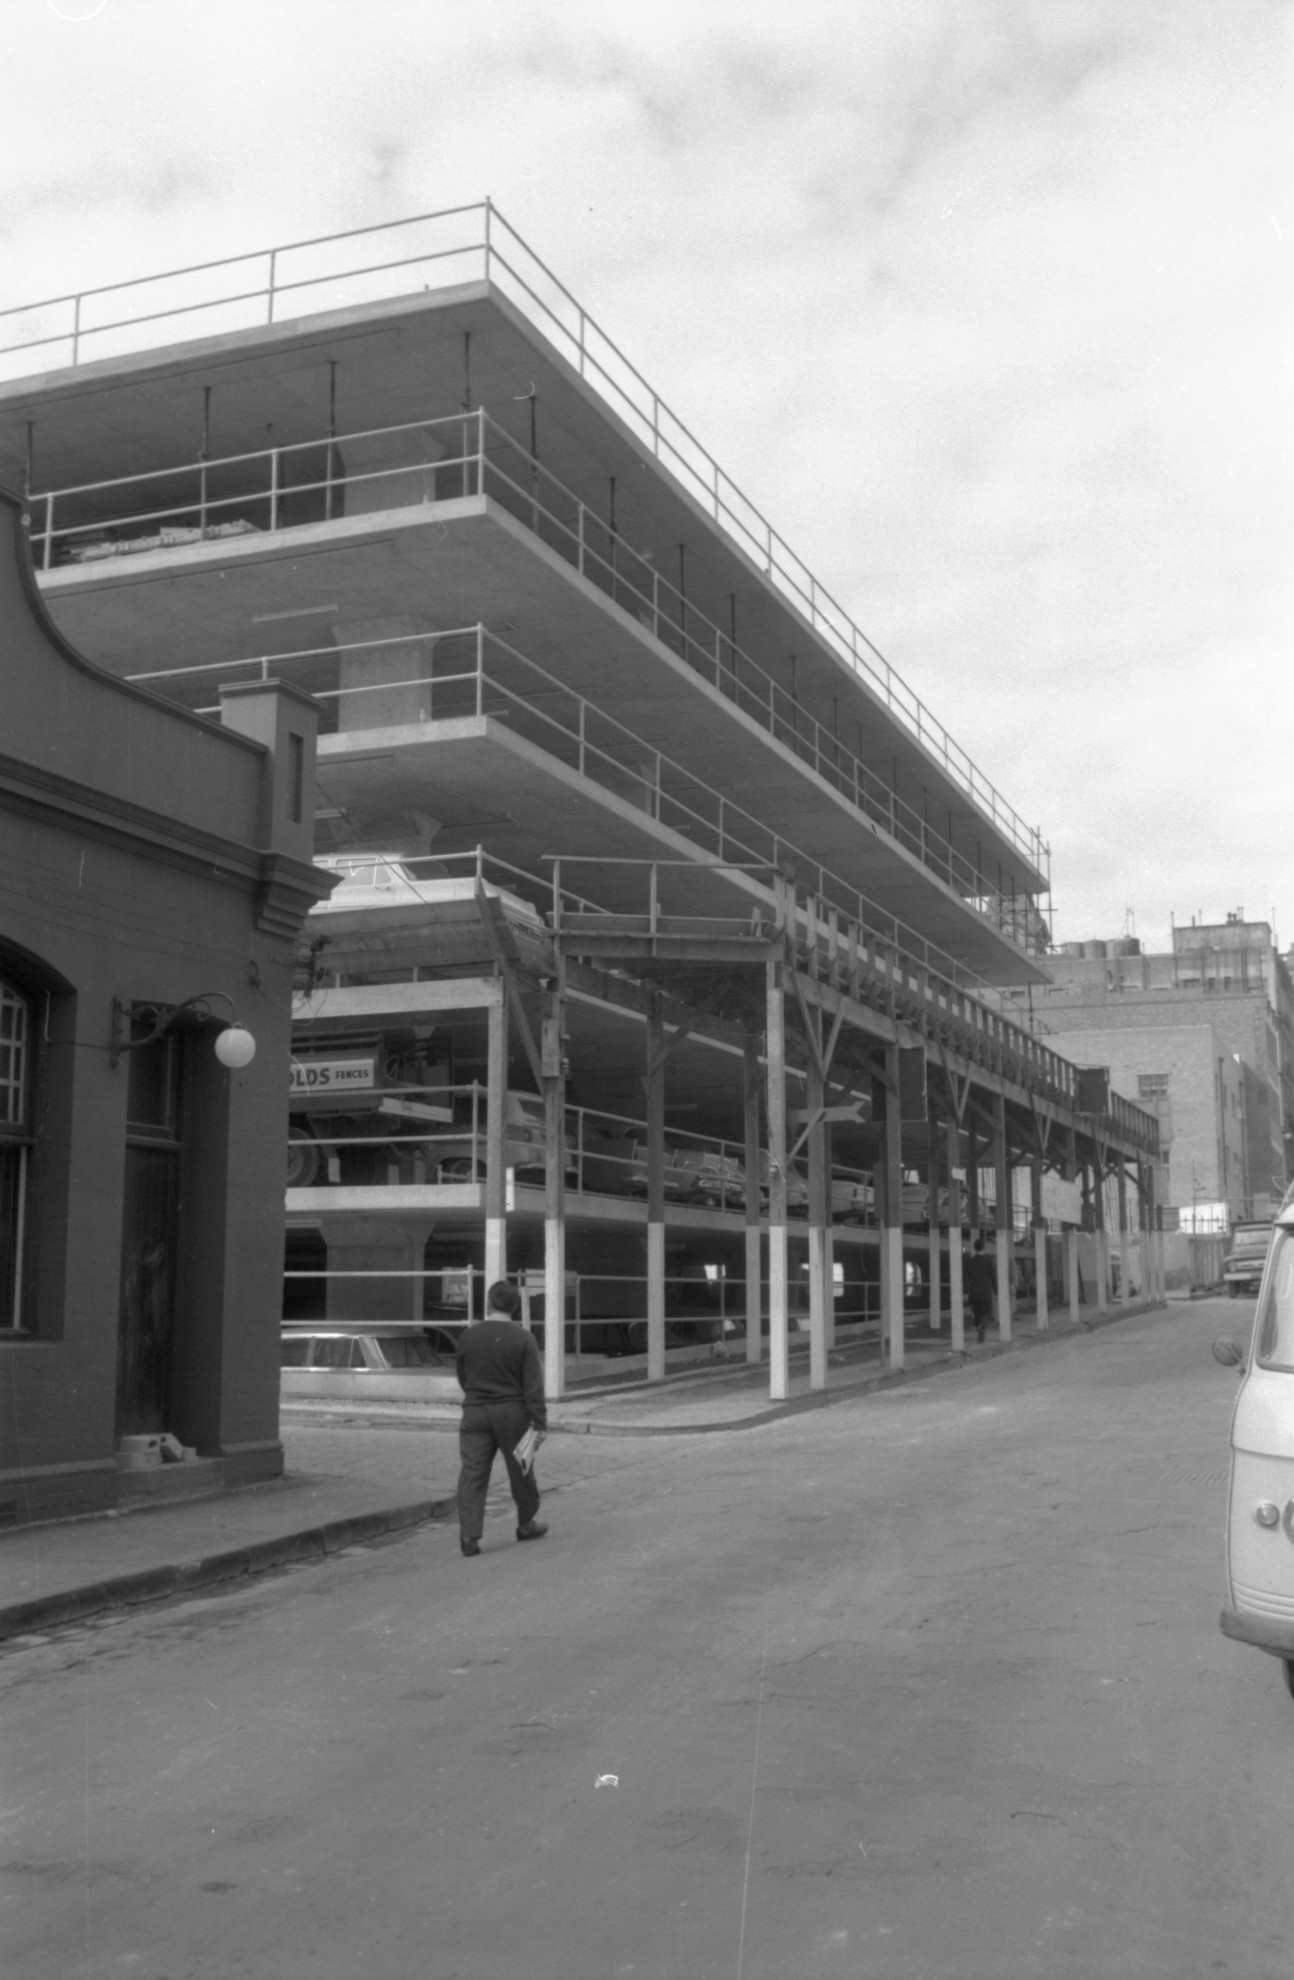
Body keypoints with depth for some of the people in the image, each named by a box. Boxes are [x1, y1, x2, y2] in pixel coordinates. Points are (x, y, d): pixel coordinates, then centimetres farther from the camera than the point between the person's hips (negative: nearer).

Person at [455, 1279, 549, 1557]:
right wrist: (540, 1423, -6)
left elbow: (462, 1378, 11)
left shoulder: (468, 1336, -1)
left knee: (472, 1472, 2)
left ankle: (469, 1534, -8)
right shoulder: (523, 1339, -9)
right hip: (512, 1413, -1)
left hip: (475, 1412, 1)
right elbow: (533, 1386, -10)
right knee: (520, 1470, 15)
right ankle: (527, 1524, 31)